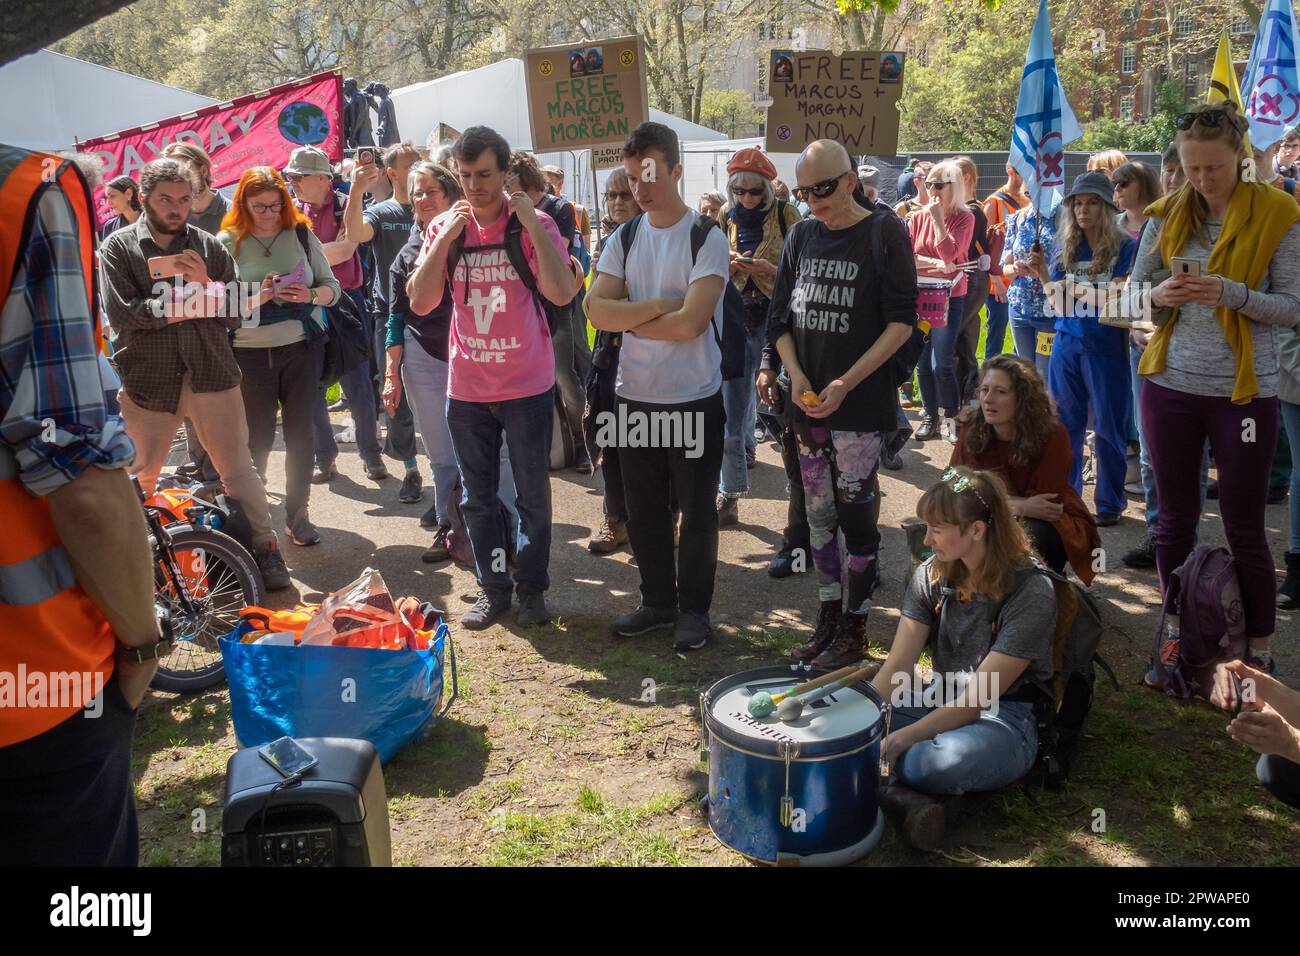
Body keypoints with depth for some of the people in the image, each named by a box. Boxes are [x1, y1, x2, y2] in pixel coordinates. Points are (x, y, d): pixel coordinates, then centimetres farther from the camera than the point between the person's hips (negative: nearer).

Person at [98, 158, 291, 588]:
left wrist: (206, 285, -14)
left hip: (211, 372, 1)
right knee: (140, 477, 11)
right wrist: (195, 305, -11)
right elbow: (121, 311, -10)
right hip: (146, 378, 0)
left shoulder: (209, 246, 8)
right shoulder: (118, 247, 3)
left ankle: (265, 548, 13)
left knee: (238, 469, 3)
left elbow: (236, 312, 4)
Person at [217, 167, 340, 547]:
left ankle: (297, 515, 18)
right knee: (257, 438, 4)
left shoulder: (301, 234, 3)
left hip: (303, 347, 2)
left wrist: (310, 295, -15)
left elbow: (332, 286, 5)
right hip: (251, 354, -2)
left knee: (300, 433, 7)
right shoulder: (228, 242, -2)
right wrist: (257, 298, -21)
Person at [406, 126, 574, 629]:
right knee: (478, 496, 12)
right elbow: (420, 302, -7)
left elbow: (561, 293, -21)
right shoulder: (444, 227, 2)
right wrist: (446, 238, -14)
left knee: (532, 494, 8)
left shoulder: (534, 223, -7)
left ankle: (532, 585, 23)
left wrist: (531, 225, -22)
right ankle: (493, 587, 26)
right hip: (466, 387, 3)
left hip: (527, 385, -3)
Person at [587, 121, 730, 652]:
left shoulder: (707, 239, -10)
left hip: (694, 399, -5)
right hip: (635, 397, 5)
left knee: (696, 511, 8)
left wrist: (630, 320, -9)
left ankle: (694, 608, 24)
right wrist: (658, 305, -15)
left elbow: (690, 323, -21)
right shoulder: (623, 239, 6)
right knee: (644, 509, 14)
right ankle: (657, 601, 31)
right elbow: (598, 310, -7)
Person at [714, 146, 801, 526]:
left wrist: (770, 268, -19)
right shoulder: (726, 216, 8)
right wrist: (729, 265, -7)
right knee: (733, 404, 1)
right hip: (736, 314, 3)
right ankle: (730, 492, 8)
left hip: (775, 314, -2)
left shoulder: (785, 215, -3)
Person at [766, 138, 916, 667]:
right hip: (808, 404, 5)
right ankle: (828, 618, 24)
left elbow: (901, 321, -9)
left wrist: (845, 383, -15)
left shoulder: (884, 233, -6)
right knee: (819, 514, 11)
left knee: (856, 514, -1)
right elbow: (780, 316, 13)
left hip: (860, 405, -5)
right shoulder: (800, 235, 10)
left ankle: (854, 629, 12)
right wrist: (796, 376, -4)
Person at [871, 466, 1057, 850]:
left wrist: (900, 739, -29)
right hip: (940, 703, 6)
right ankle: (897, 794, -28)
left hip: (1003, 721, -5)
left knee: (940, 762, -39)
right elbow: (896, 668, -8)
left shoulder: (1031, 594, -19)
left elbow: (978, 697, -21)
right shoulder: (931, 575, -2)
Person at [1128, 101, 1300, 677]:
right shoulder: (1168, 214, 5)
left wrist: (1232, 294, -23)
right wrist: (1156, 295, -15)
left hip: (1244, 391, -3)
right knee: (1175, 519, 11)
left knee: (1244, 528, 5)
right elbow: (1132, 289, 7)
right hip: (1170, 386, 3)